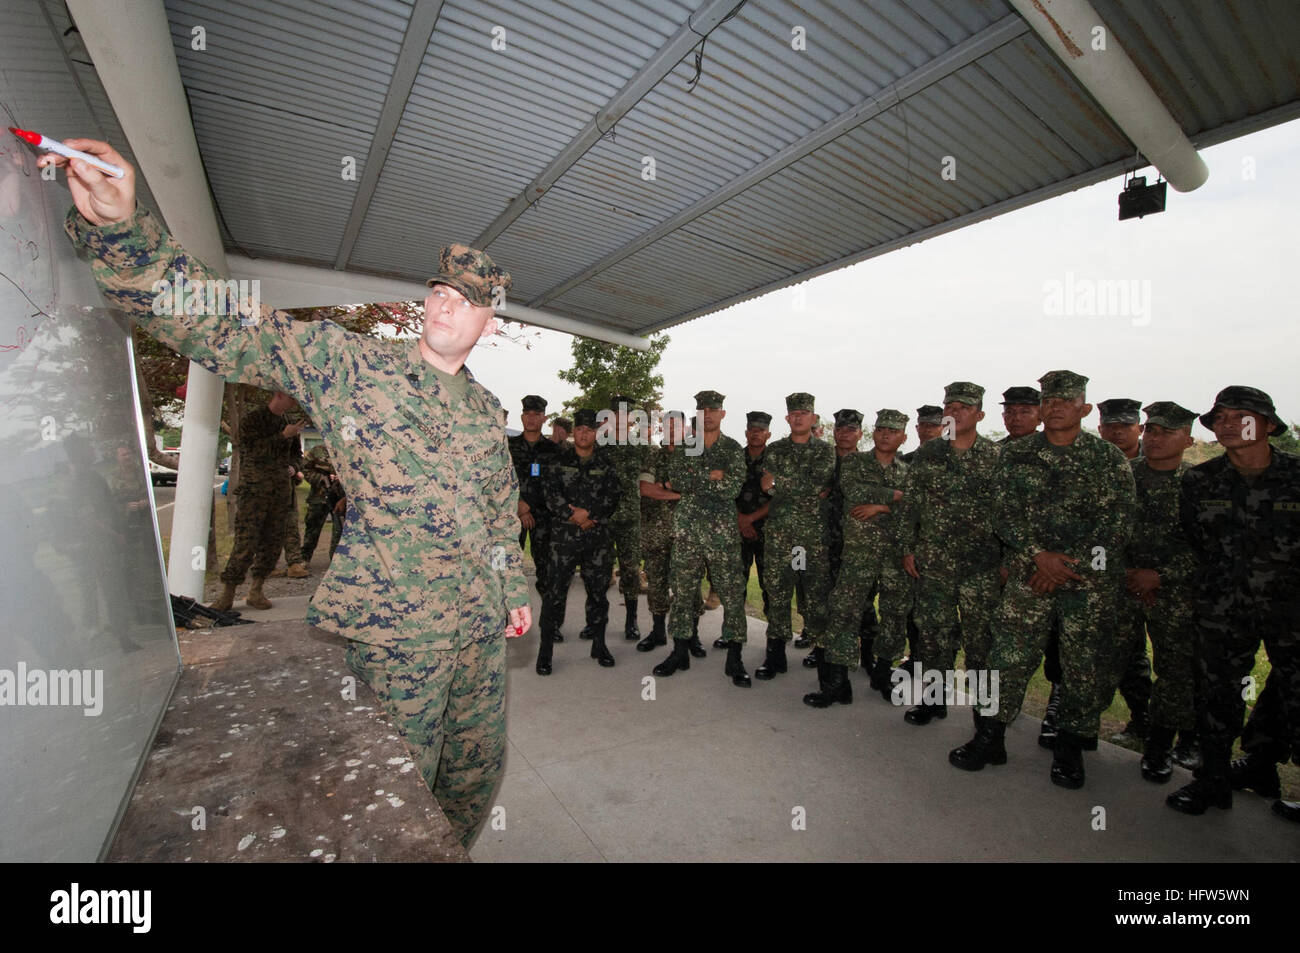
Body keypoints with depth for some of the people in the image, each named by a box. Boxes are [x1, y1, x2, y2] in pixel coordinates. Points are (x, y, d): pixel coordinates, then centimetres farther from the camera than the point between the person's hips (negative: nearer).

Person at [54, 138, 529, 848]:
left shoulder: (488, 410, 10)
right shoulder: (346, 363, -4)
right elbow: (218, 326, -13)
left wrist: (515, 589, 18)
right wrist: (115, 224, -27)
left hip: (480, 627, 6)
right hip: (389, 628, -5)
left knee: (475, 770, 21)